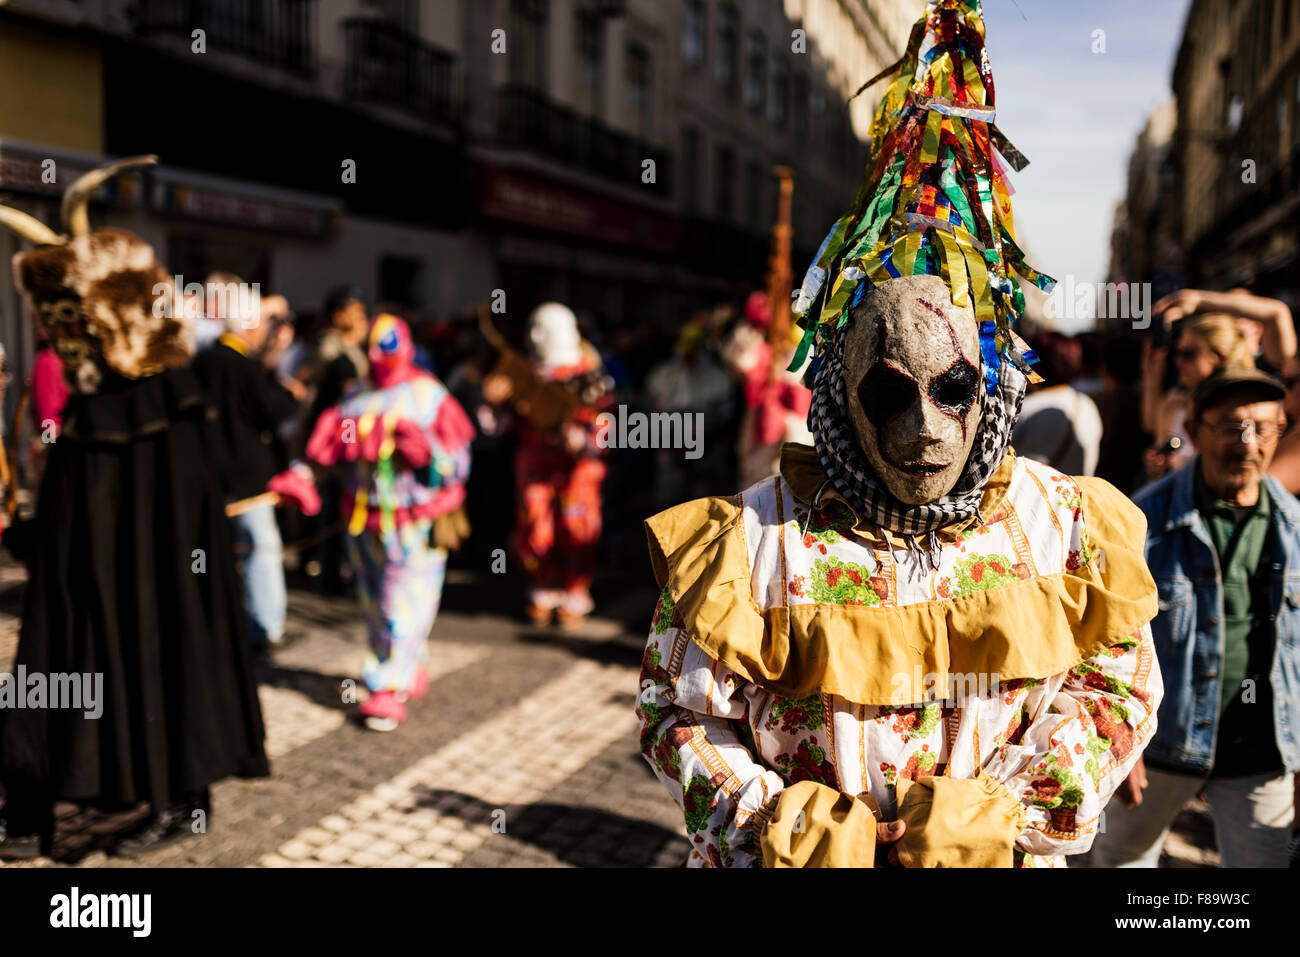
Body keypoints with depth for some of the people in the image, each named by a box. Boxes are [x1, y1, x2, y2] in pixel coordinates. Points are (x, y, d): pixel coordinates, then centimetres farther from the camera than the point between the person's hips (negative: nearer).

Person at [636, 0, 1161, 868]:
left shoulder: (1059, 524, -12)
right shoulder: (756, 540, -20)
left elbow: (1120, 685, -2)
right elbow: (678, 710, -11)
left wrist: (1010, 810, -14)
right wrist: (773, 827, -22)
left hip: (996, 855, 2)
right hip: (808, 853, -2)